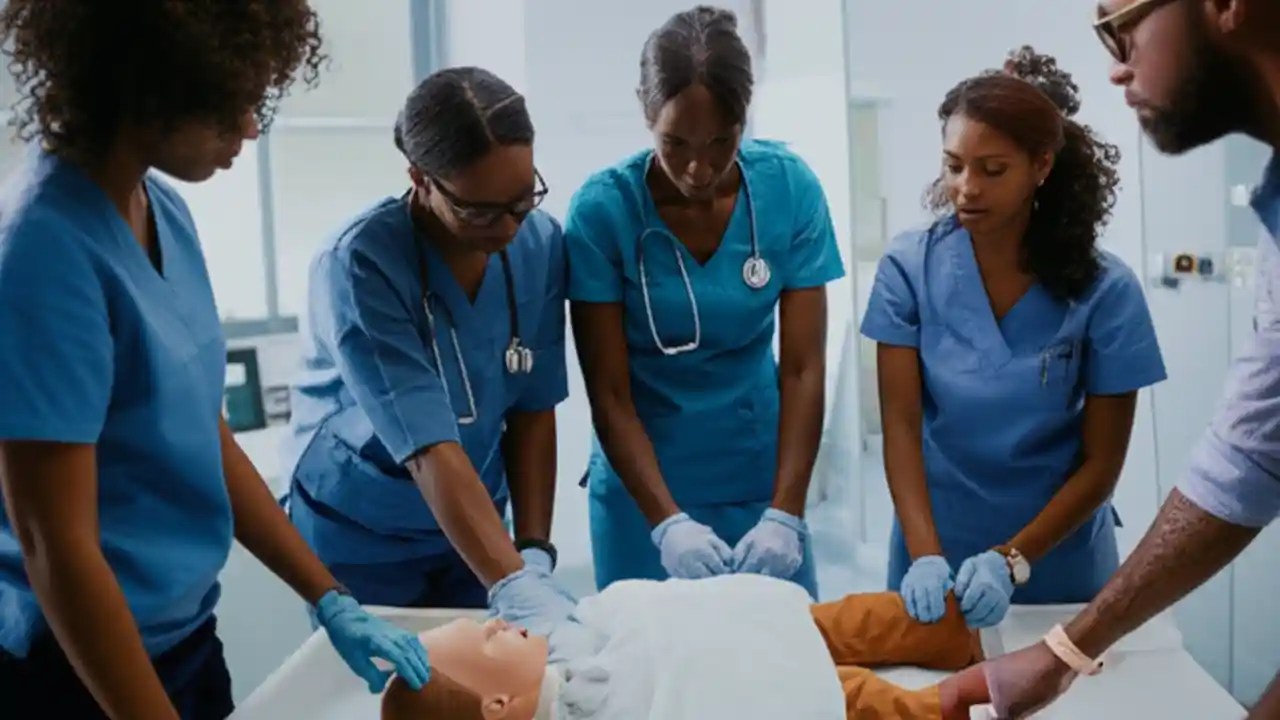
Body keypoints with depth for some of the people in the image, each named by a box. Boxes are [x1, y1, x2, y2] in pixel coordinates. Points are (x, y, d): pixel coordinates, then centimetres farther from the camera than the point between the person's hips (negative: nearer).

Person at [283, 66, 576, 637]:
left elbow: (533, 412, -7)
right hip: (360, 539, -4)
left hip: (472, 529, 4)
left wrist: (535, 555, -14)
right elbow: (430, 449, -31)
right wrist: (513, 587, -38)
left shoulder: (539, 242, -11)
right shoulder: (359, 263, -26)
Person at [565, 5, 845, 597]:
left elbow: (803, 368, -12)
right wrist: (667, 522, -24)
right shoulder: (602, 209, -16)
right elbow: (609, 394, -14)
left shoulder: (790, 188, -12)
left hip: (759, 476, 2)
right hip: (642, 485, -1)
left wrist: (785, 514, -20)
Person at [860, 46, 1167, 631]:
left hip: (1057, 561, 0)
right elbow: (901, 423, -12)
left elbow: (1102, 461, -9)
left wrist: (1012, 559, -20)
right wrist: (925, 554, -23)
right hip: (936, 549, 1)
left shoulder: (1105, 290, -12)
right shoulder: (909, 267, -11)